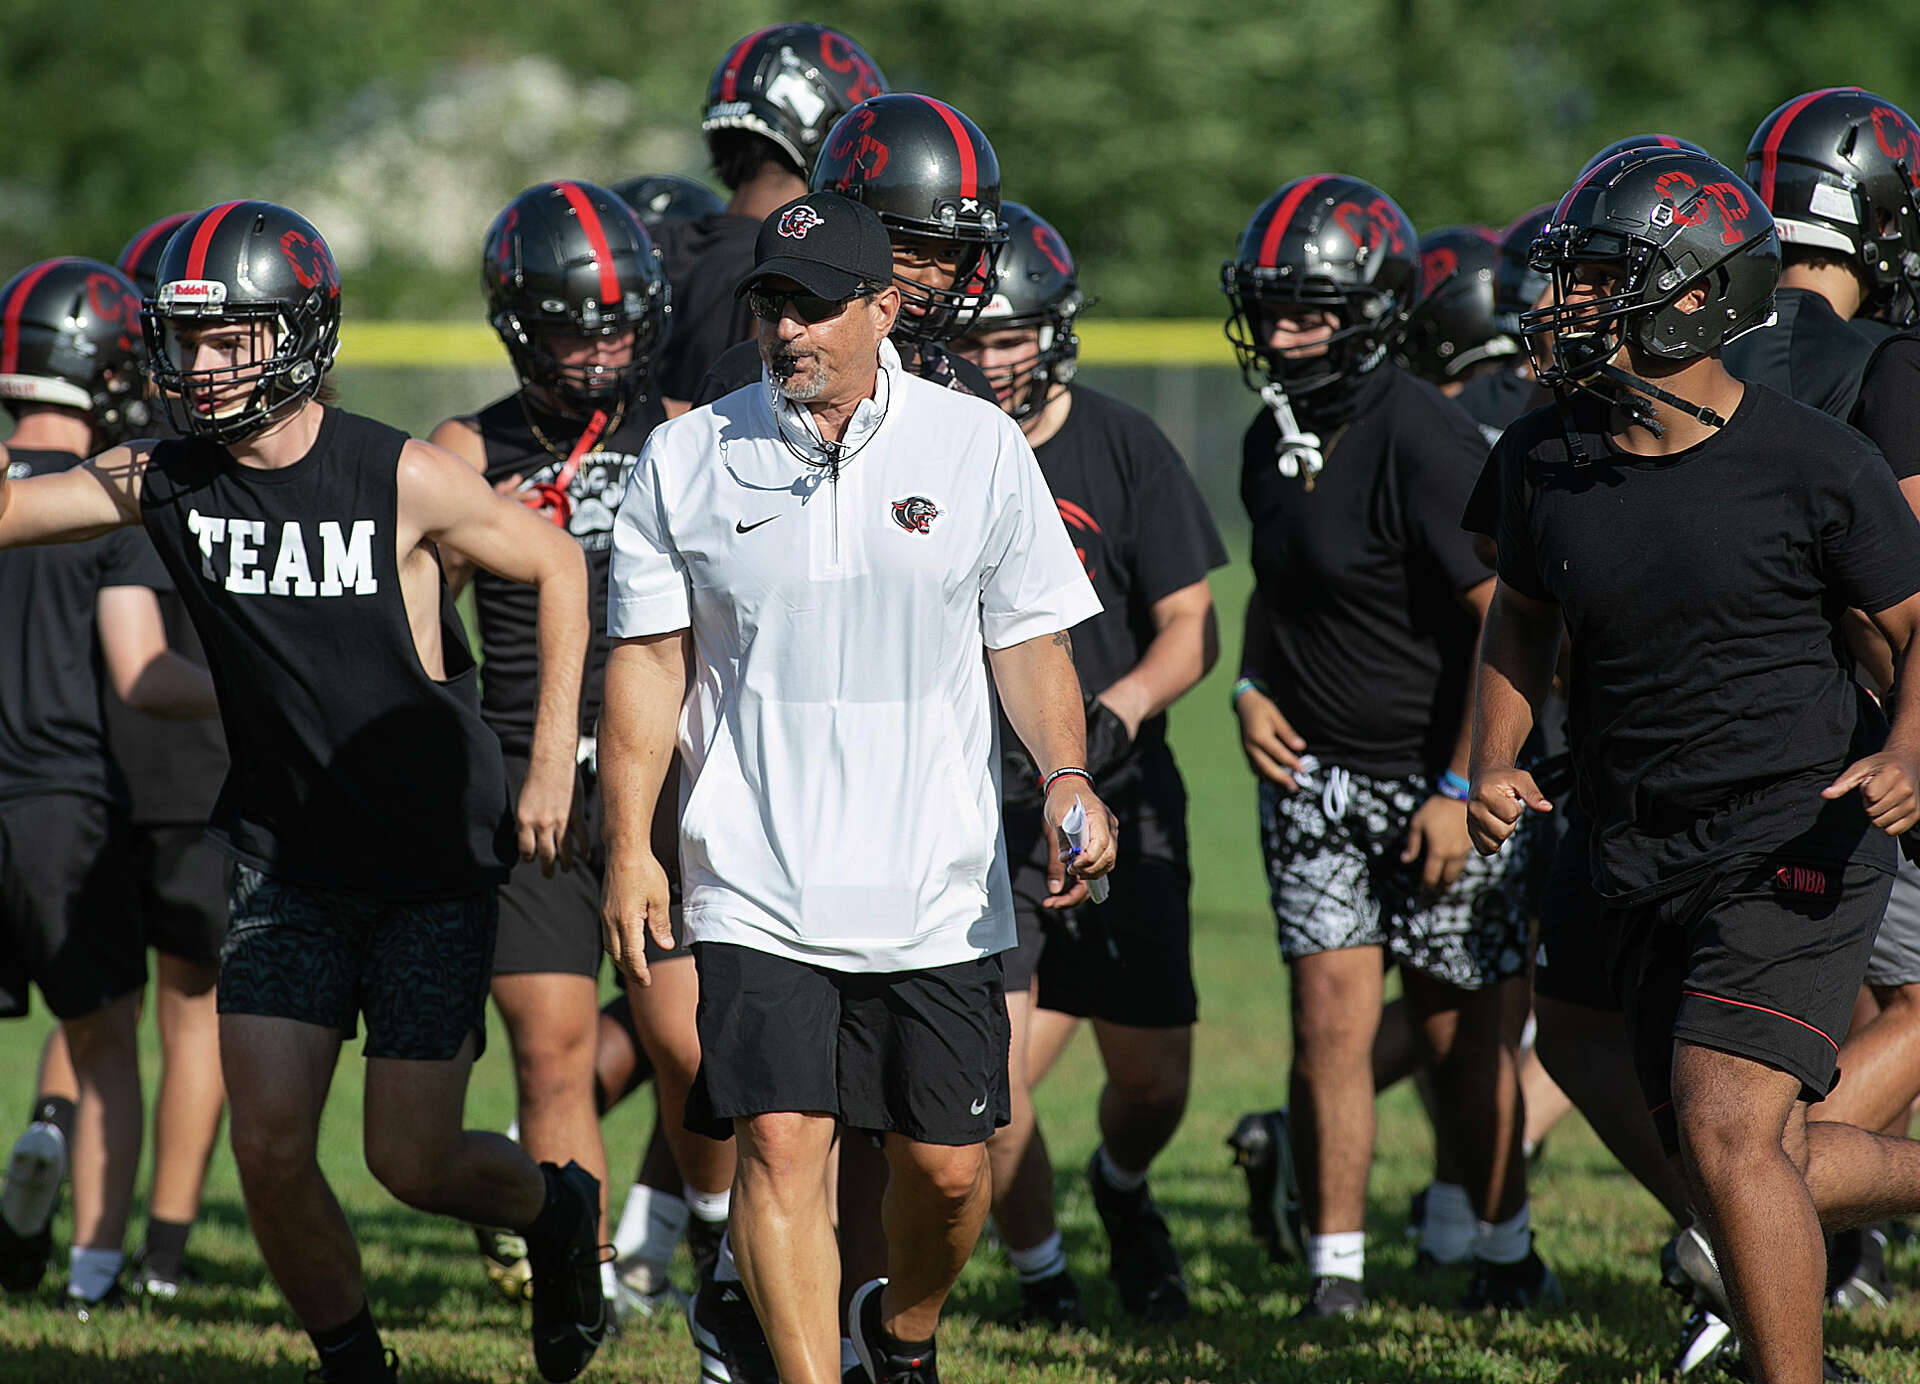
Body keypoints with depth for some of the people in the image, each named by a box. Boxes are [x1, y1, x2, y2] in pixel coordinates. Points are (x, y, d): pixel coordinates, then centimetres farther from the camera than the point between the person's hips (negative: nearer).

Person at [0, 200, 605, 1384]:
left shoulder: (401, 480, -15)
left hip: (435, 866, -3)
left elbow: (557, 566, -2)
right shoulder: (163, 481, -4)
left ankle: (557, 1208, 29)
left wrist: (553, 764, -4)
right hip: (284, 861, 3)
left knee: (411, 1160, -4)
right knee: (270, 1151, -6)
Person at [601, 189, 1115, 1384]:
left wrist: (1067, 778, -11)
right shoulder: (691, 460, 2)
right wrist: (630, 846, -2)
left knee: (947, 1167, 7)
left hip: (937, 884, 1)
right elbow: (649, 660, 5)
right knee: (782, 1145, -13)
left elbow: (1029, 643, 6)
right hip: (759, 884, -1)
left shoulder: (977, 448, 2)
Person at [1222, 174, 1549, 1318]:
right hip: (1316, 770, 6)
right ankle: (1336, 1270, 4)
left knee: (1459, 1031, 5)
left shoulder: (1424, 444, -20)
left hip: (1443, 778, -6)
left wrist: (1464, 789, -19)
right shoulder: (1276, 442, 5)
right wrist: (1254, 688, 3)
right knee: (1332, 1011, -4)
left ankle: (1507, 1252, 24)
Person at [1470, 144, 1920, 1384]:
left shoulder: (1815, 466, -13)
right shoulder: (1547, 460, 0)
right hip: (1645, 859, 6)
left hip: (1797, 846, -6)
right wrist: (1495, 762, 2)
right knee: (1738, 1165, 12)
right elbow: (1523, 620, 18)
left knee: (1728, 1133, -20)